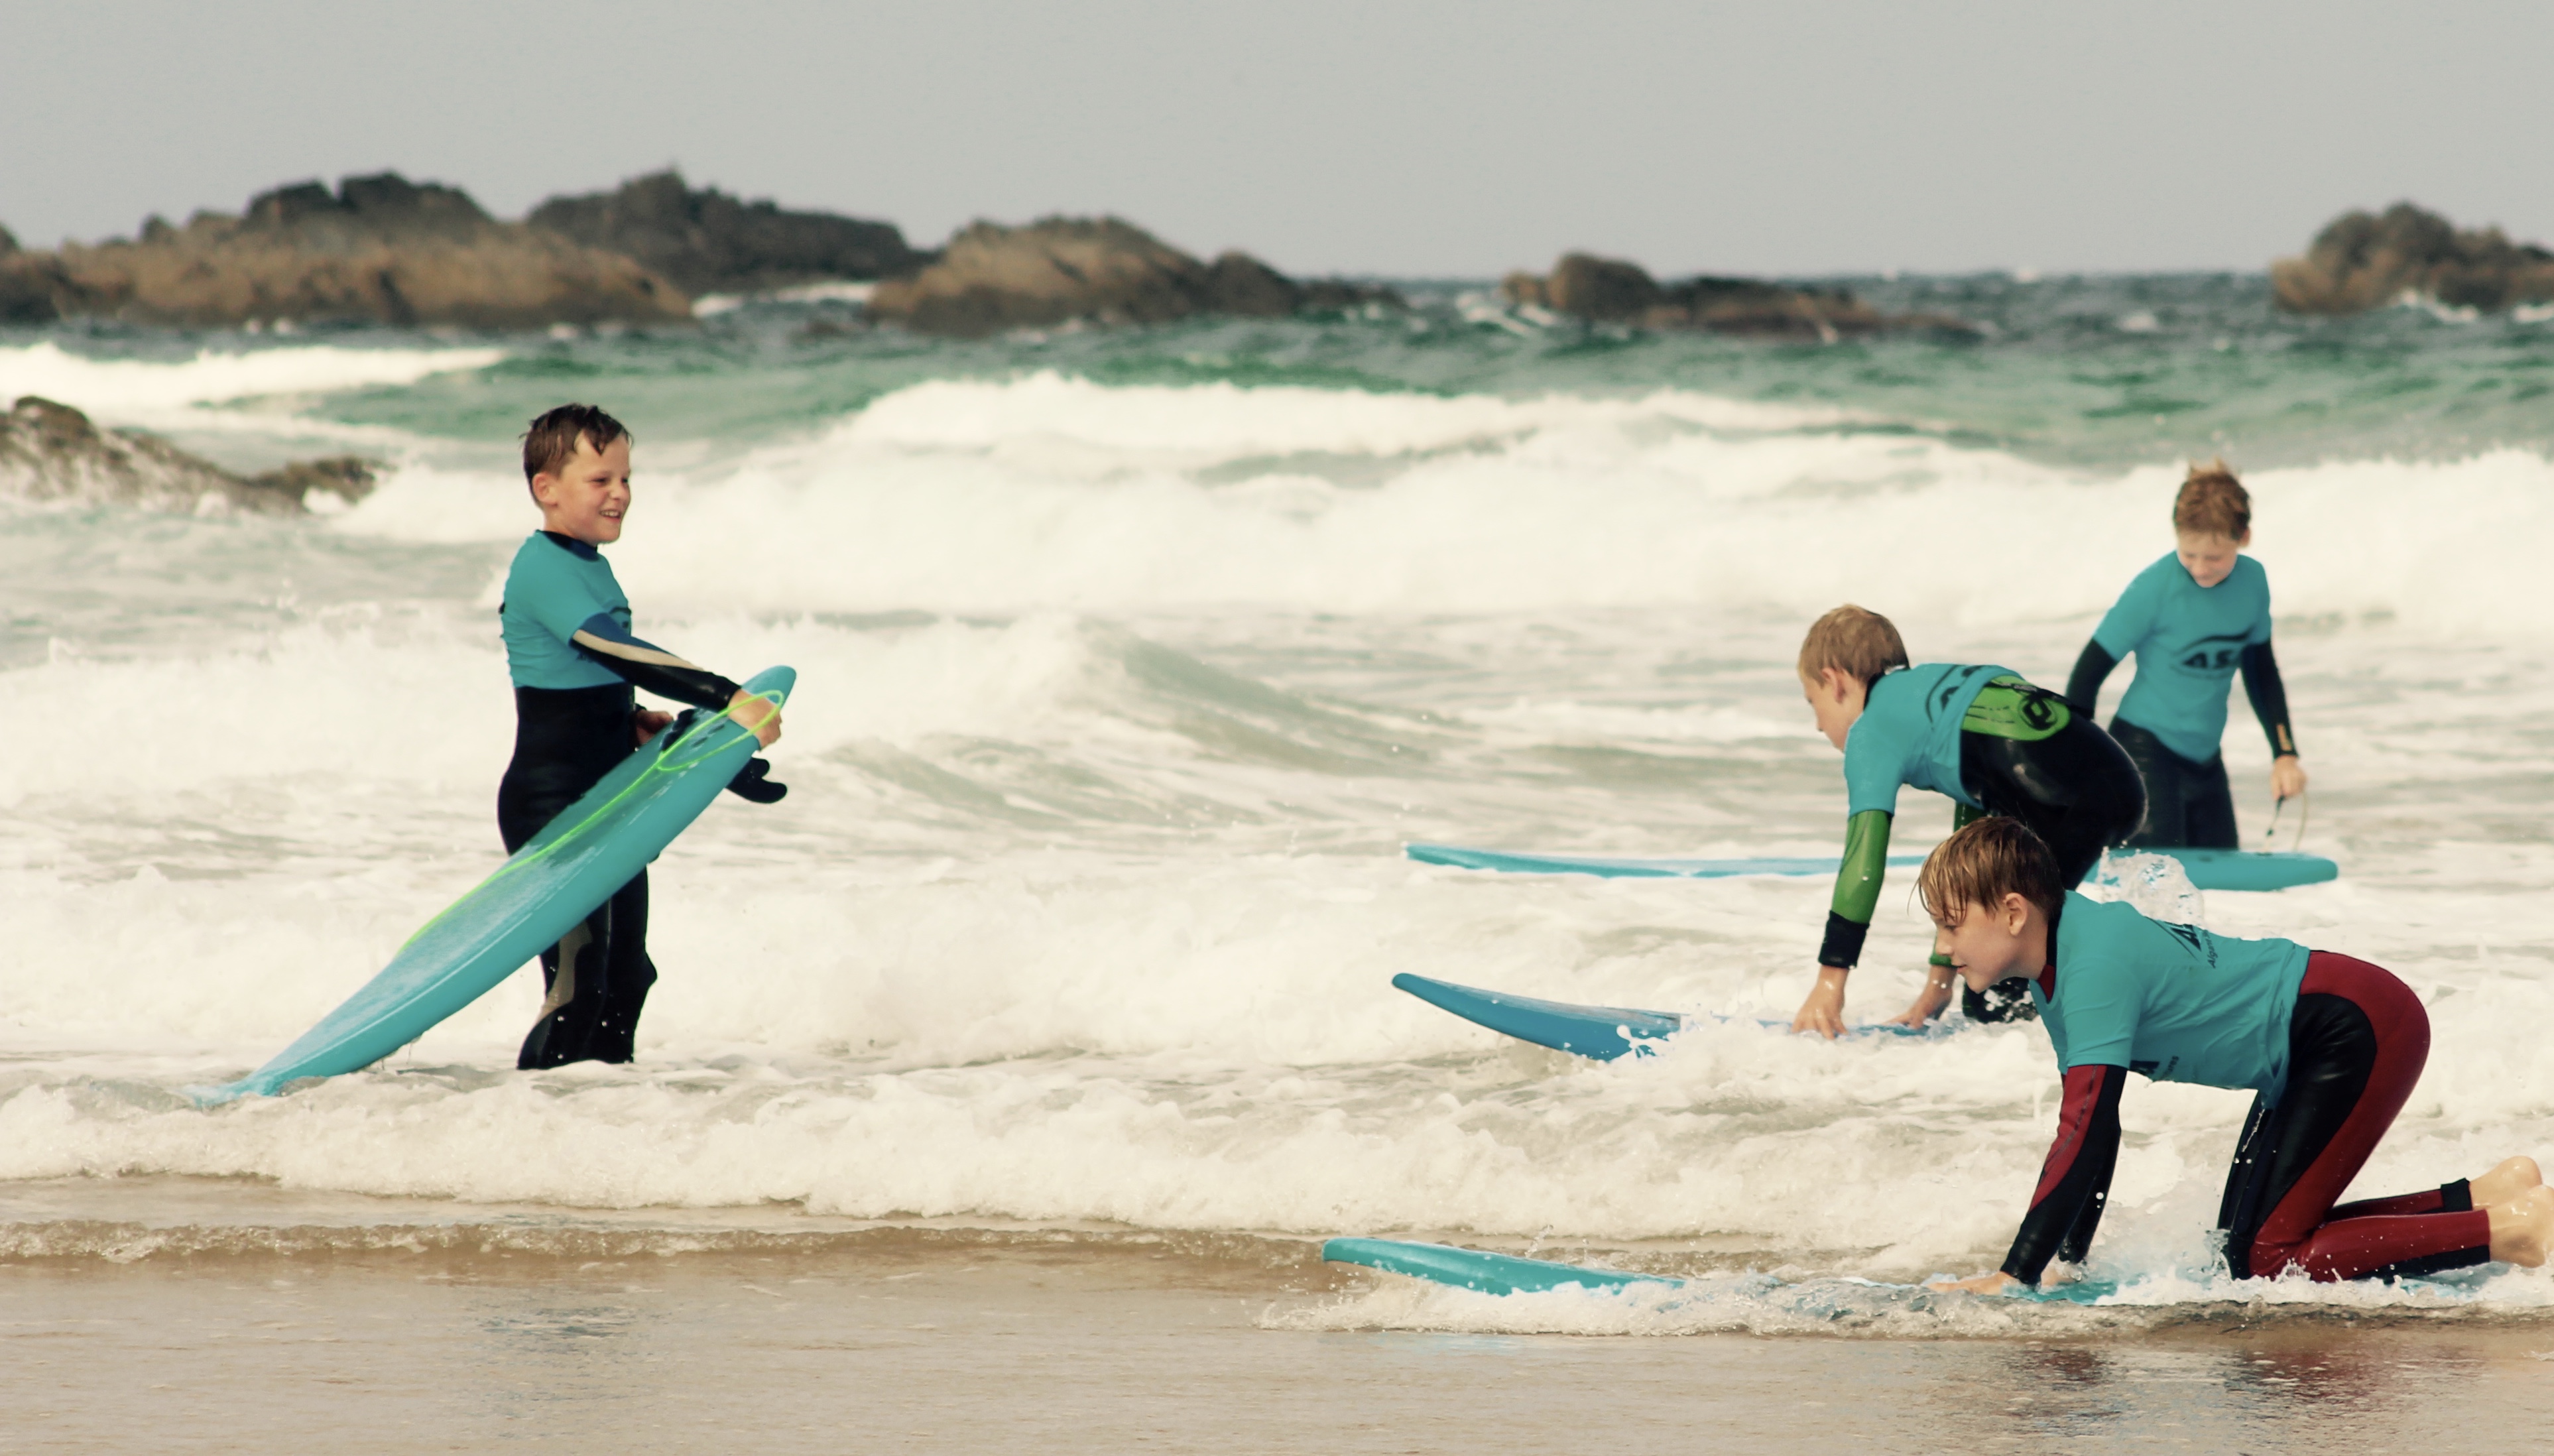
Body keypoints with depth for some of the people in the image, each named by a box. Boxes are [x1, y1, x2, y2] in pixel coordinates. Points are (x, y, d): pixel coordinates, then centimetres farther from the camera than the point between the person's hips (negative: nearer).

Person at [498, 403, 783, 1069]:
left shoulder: (589, 566, 14)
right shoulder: (544, 569, -17)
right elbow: (620, 654, -29)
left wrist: (633, 721, 6)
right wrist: (730, 700, -34)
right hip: (551, 806, -10)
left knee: (625, 978, 14)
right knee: (578, 985, -14)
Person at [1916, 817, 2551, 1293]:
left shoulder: (2095, 968, -24)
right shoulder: (2055, 966, 5)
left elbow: (2088, 1133, -31)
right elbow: (2084, 1129, 13)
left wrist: (2015, 1276, -32)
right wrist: (2067, 1260, 9)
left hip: (2360, 1029, -10)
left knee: (2264, 1260, -13)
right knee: (2247, 1241, 14)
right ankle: (2486, 1197, 15)